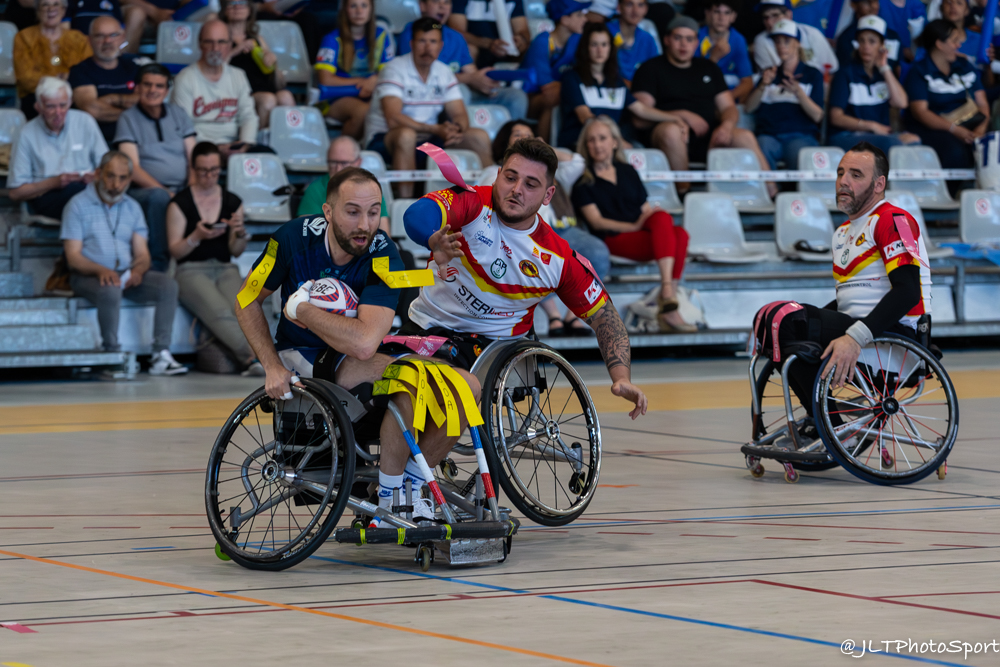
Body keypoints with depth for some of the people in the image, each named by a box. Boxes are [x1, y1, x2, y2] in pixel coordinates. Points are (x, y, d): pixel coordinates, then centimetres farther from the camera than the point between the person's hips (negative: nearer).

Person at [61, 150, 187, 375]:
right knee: (111, 291, -39)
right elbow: (73, 256, -8)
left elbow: (142, 253, 9)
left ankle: (161, 355, -23)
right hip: (89, 275, -5)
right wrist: (101, 270, -27)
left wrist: (138, 270, -16)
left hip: (126, 274, 5)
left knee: (168, 285, -20)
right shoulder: (78, 205, 0)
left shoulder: (132, 207, 16)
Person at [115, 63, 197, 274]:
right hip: (143, 191, -3)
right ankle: (159, 263, -35)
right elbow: (133, 169, -6)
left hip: (182, 189, 3)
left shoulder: (178, 114, 18)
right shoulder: (128, 119, 5)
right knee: (159, 197, -39)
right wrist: (165, 191, -19)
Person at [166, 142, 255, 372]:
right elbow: (175, 251, 2)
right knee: (219, 312, -34)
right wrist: (197, 237, -17)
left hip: (225, 269, 4)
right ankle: (253, 356, -48)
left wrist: (240, 234, -7)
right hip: (191, 271, -4)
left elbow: (236, 251, 15)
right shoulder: (180, 203, 5)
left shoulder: (233, 202, 15)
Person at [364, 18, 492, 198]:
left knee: (479, 137, -7)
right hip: (384, 141, -6)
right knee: (406, 135, -40)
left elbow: (459, 114, 4)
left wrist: (456, 129, -23)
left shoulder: (444, 73, 7)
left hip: (427, 141, 6)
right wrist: (436, 129, -32)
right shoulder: (395, 70, -14)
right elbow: (393, 119, -26)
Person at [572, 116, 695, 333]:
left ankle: (668, 295, -41)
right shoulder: (584, 180, 9)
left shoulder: (627, 171, 25)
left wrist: (652, 216, -7)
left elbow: (646, 209, 19)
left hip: (645, 233, 5)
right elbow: (596, 222, -2)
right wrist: (633, 226, -13)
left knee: (680, 234, -31)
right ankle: (668, 300, -43)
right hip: (614, 239, -5)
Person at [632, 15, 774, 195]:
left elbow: (729, 108, 19)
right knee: (671, 130, -40)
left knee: (745, 137, -25)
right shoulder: (651, 69, 10)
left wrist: (727, 125, -7)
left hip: (709, 137, 4)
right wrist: (683, 115, -13)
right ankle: (683, 191, -32)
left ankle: (771, 193, -30)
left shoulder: (708, 68, 25)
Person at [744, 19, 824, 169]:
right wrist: (763, 85, -4)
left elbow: (817, 116, 2)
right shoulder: (770, 74, 26)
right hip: (769, 134, 2)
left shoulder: (812, 75, 16)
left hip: (801, 135, -2)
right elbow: (749, 107, 13)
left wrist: (798, 92, -13)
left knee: (797, 153, -39)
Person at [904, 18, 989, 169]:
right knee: (955, 151, -38)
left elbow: (982, 103, 14)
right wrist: (955, 130, -19)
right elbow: (919, 111, -8)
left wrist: (981, 127, -9)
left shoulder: (965, 66, 19)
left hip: (968, 125, 5)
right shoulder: (919, 71, 2)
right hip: (931, 127, -5)